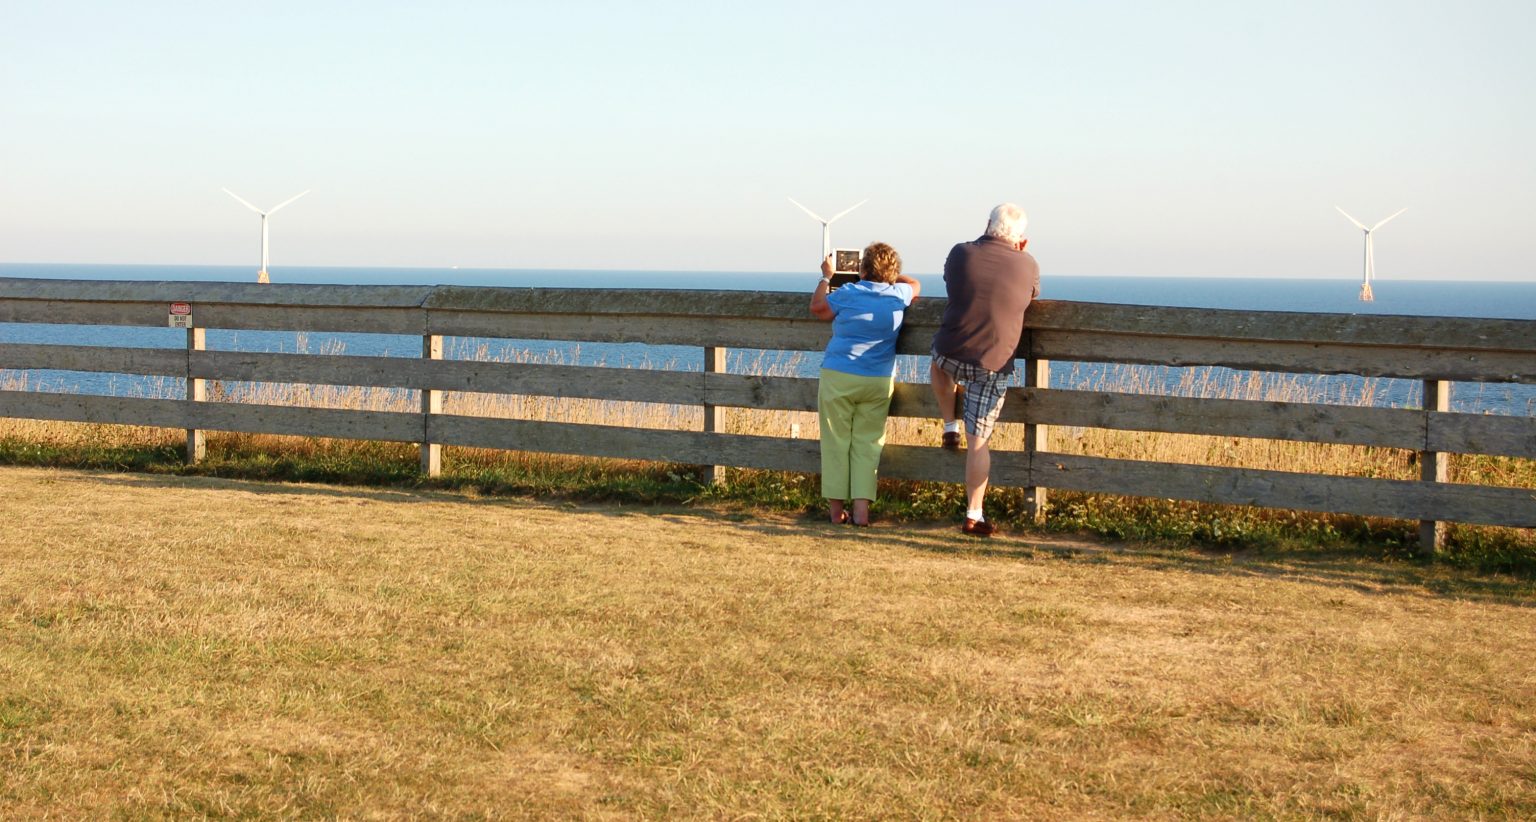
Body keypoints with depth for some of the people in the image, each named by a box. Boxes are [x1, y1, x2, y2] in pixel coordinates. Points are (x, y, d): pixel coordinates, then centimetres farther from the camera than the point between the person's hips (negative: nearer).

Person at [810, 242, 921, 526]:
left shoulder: (847, 294, -6)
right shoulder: (898, 295, 2)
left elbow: (817, 307, 13)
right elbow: (915, 285, 27)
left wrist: (826, 276, 26)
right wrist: (890, 273, 36)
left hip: (839, 376, -2)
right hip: (879, 380, 2)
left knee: (836, 442, 6)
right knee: (867, 443, 5)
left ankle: (836, 508, 10)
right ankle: (861, 508, -4)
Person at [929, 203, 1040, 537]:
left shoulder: (961, 253, -3)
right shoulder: (1027, 266, -5)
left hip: (951, 355, 1)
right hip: (993, 365, -1)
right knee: (978, 442, 6)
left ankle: (950, 427, 30)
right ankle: (973, 515, 7)